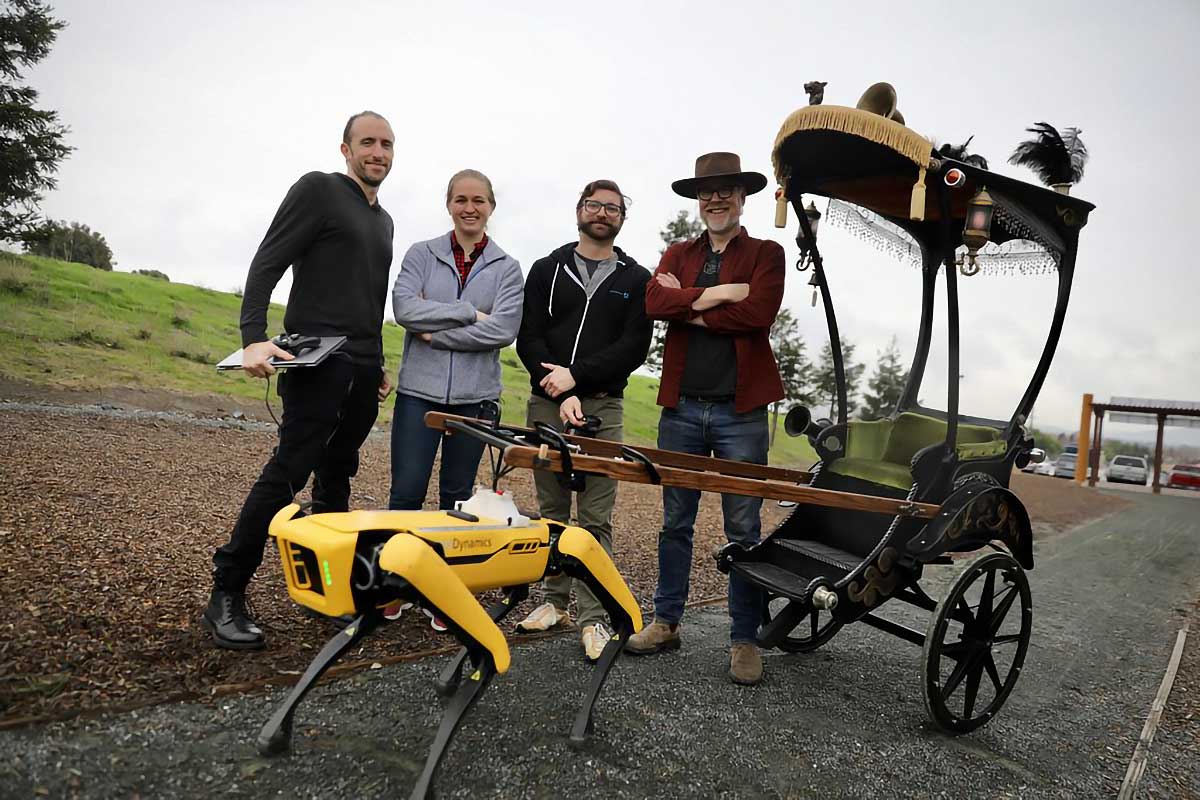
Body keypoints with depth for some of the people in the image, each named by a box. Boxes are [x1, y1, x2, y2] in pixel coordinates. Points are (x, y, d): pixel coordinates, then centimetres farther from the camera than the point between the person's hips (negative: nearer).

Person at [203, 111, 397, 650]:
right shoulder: (318, 189, 0)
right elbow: (266, 264, -8)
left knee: (336, 479, 10)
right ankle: (226, 595, -2)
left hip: (363, 371, 7)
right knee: (288, 472, -11)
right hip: (317, 359, -7)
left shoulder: (383, 221, 22)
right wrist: (253, 337, -21)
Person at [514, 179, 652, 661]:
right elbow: (529, 338, 2)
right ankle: (554, 600, 20)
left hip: (602, 407, -1)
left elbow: (634, 348, -3)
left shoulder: (636, 279, 8)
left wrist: (577, 375, -14)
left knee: (596, 518, -3)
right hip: (547, 404, 2)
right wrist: (561, 391, -12)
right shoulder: (547, 270, 11)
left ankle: (593, 617, 2)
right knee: (551, 510, 9)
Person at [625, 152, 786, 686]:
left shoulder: (766, 254, 5)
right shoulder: (678, 255, 14)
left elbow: (758, 312, -14)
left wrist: (687, 307, -8)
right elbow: (654, 303, -6)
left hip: (740, 411, -3)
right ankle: (666, 622, 25)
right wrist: (713, 293, -15)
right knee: (676, 523, 12)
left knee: (743, 530, 3)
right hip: (681, 408, 3)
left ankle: (744, 639, 15)